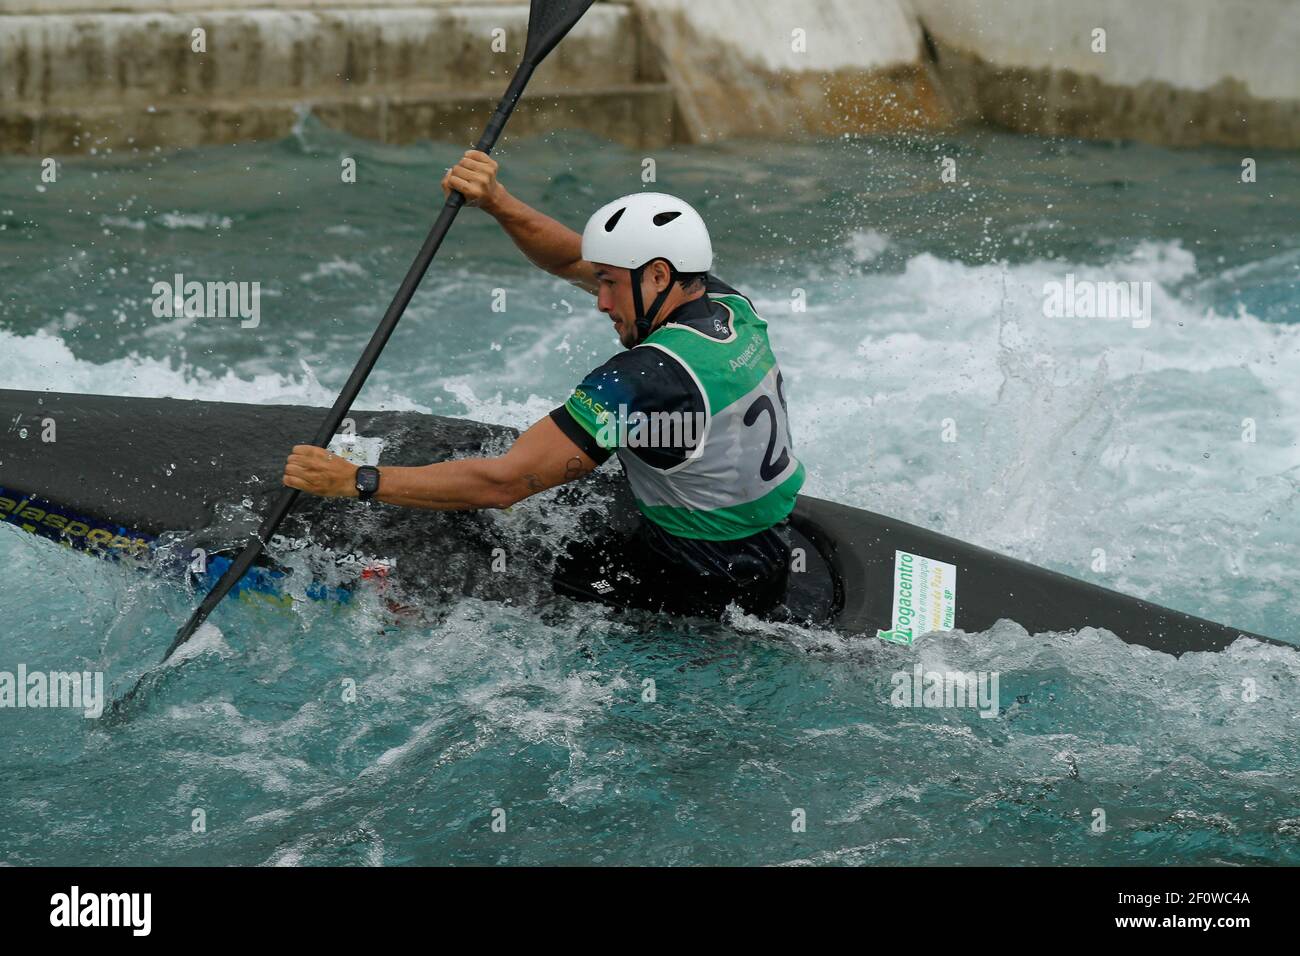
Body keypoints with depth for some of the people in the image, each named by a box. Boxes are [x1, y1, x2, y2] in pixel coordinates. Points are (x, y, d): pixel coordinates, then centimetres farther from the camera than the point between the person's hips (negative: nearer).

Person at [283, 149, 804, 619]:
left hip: (704, 591, -9)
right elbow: (571, 260, 8)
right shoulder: (728, 303, -2)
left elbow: (503, 482, -29)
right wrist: (496, 202, -8)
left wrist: (356, 481, -24)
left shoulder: (648, 376, -28)